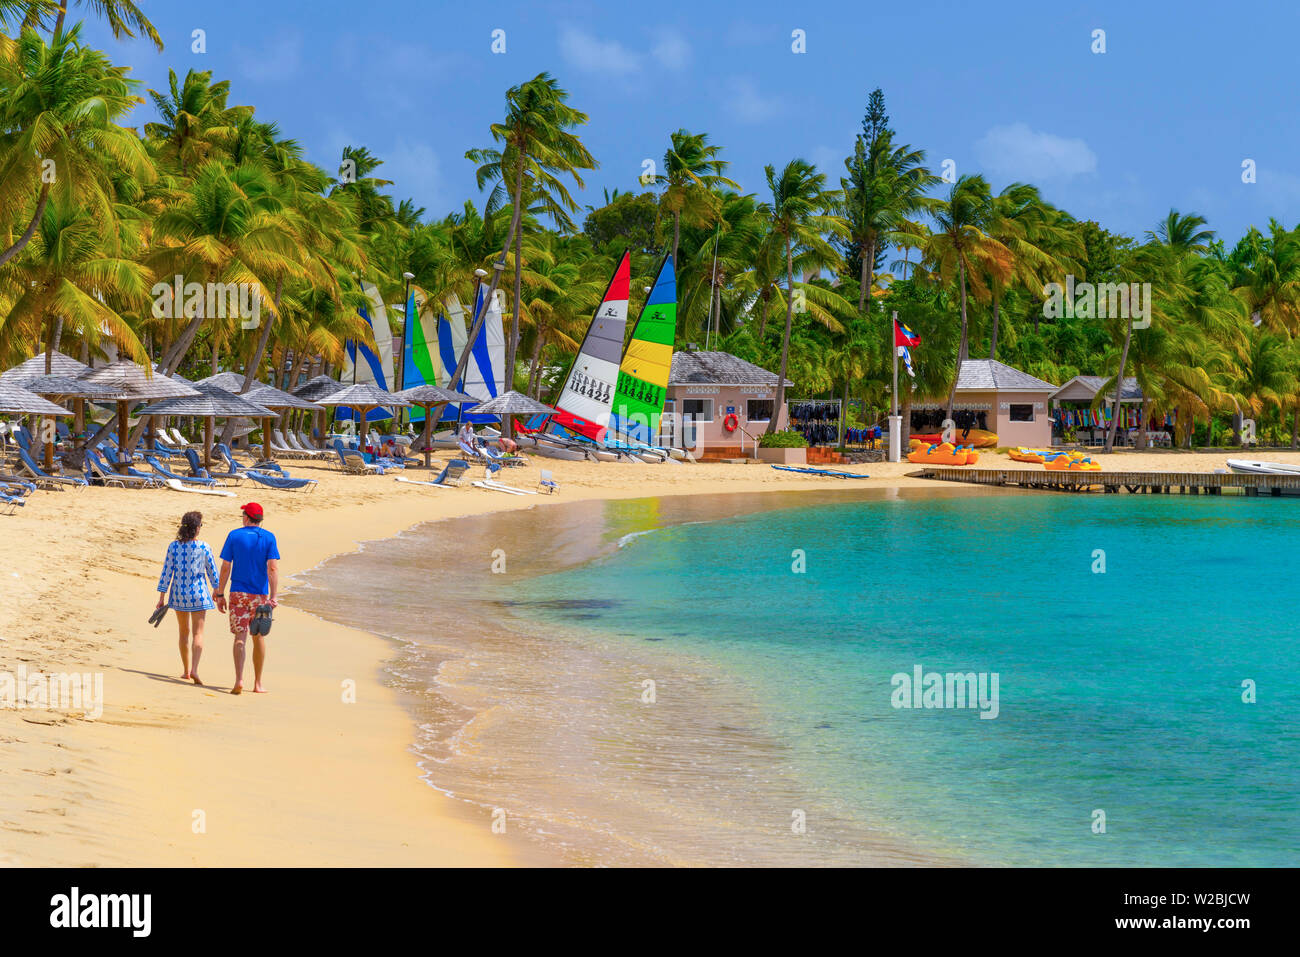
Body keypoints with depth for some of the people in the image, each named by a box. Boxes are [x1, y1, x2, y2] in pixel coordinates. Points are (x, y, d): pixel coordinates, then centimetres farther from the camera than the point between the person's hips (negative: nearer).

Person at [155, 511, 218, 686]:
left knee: (184, 633, 17)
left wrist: (162, 597, 3)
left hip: (179, 594, 3)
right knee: (198, 633, -1)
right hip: (198, 594, -3)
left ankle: (186, 671, 24)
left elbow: (166, 573, -3)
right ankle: (194, 670, -17)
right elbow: (212, 572, -1)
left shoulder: (173, 547, -4)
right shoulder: (203, 547, -10)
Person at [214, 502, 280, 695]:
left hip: (238, 593, 0)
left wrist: (220, 594, 5)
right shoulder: (268, 538, -1)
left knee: (240, 636, -1)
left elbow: (225, 567, -1)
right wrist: (273, 597, -11)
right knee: (259, 638, 11)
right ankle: (257, 683, 17)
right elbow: (272, 568, -10)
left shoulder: (234, 536, -1)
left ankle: (239, 680, -18)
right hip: (260, 595, 0)